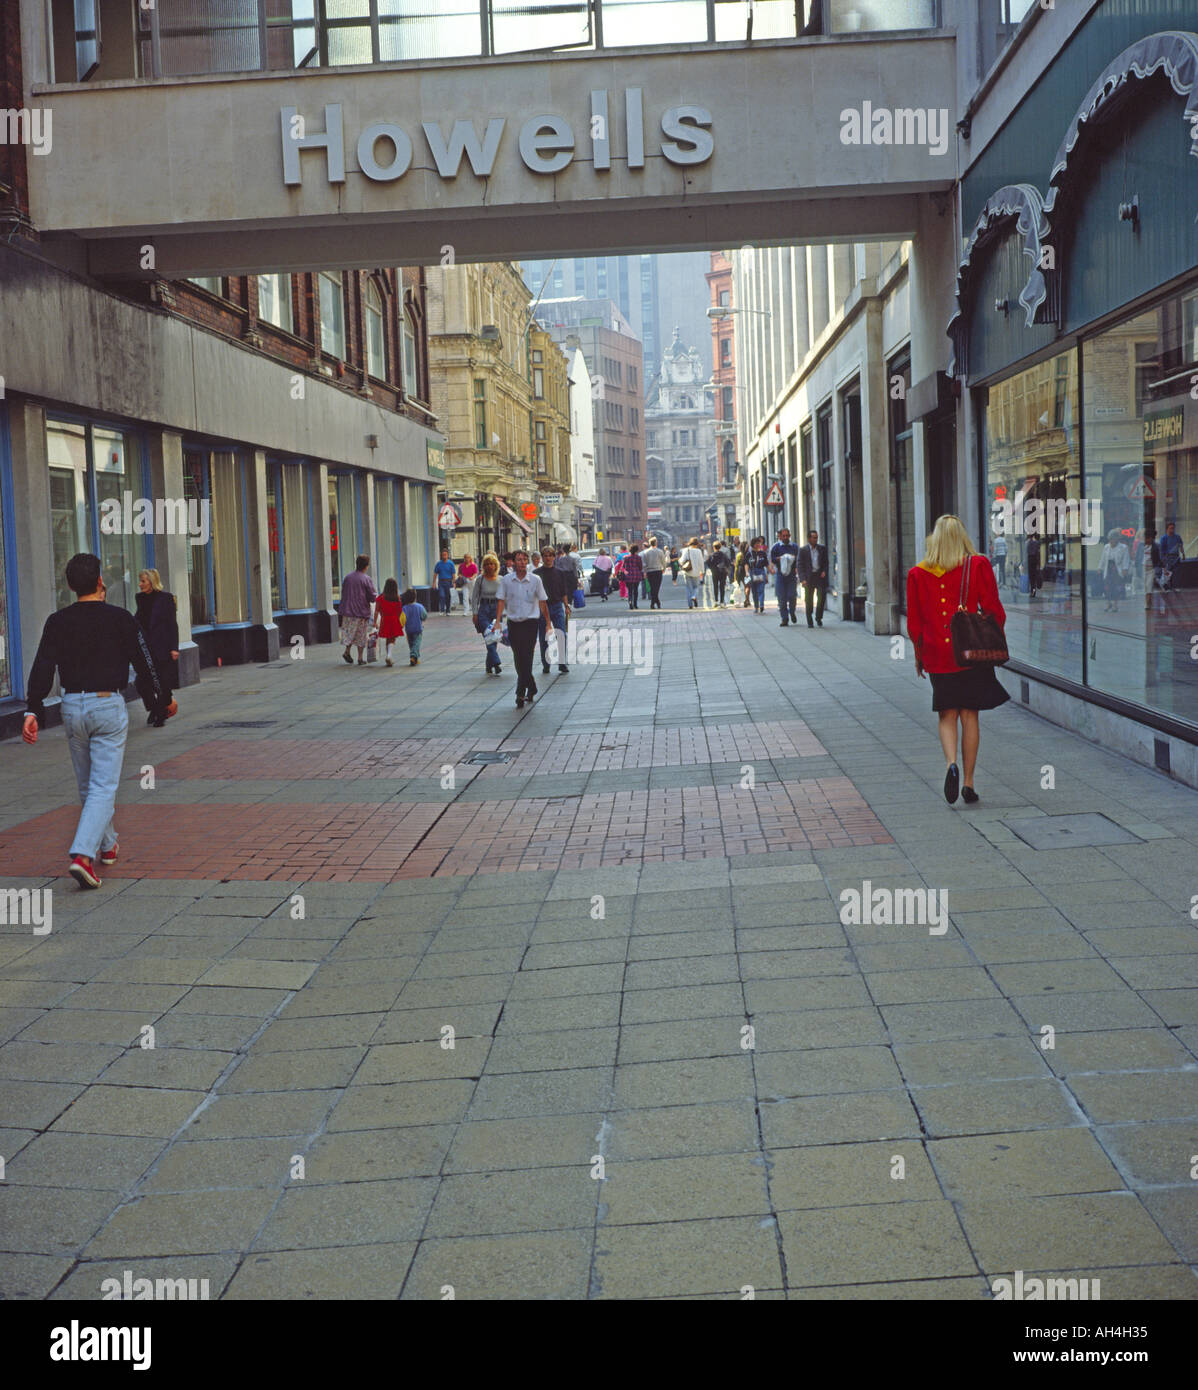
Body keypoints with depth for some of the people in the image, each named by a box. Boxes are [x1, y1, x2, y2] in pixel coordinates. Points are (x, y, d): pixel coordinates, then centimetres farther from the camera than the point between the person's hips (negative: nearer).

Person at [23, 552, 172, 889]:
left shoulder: (57, 622, 2)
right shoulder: (120, 618, -4)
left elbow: (42, 669, -6)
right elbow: (145, 664, 0)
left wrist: (33, 711, -8)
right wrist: (163, 701, 11)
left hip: (72, 708, 3)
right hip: (109, 707, -3)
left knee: (87, 786, 19)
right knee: (103, 787, -5)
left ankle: (106, 846, 32)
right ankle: (83, 855, -20)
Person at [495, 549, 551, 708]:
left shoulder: (535, 580, -1)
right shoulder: (506, 580, 1)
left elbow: (542, 602, 4)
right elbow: (501, 601, 4)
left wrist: (548, 623, 4)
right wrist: (497, 621, -6)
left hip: (530, 623, -2)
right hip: (513, 623, 3)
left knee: (526, 658, -10)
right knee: (518, 659, 8)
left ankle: (520, 693, -12)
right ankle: (531, 688, 26)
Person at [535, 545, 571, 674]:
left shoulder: (559, 573, 8)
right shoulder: (536, 573, 0)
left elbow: (564, 592, 14)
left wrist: (566, 606, 9)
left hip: (557, 606, 1)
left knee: (562, 635, -10)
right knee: (544, 638, 4)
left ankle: (562, 663, -6)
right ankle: (545, 664, 15)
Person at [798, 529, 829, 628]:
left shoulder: (823, 549, 10)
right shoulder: (803, 550, 2)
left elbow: (826, 562, 15)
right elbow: (800, 565, -1)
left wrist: (824, 571, -5)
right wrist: (802, 579, -11)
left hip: (820, 576, 1)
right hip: (809, 577, -1)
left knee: (822, 598, -8)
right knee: (808, 600, 1)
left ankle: (819, 618, 12)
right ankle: (809, 622, 10)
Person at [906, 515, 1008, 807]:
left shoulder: (918, 574, 0)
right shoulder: (978, 566, -4)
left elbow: (914, 622, 4)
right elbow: (994, 610, -4)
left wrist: (919, 656, 16)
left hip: (937, 654, 1)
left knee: (947, 715, 9)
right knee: (969, 715, 7)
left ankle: (952, 764, -16)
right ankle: (968, 781, 6)